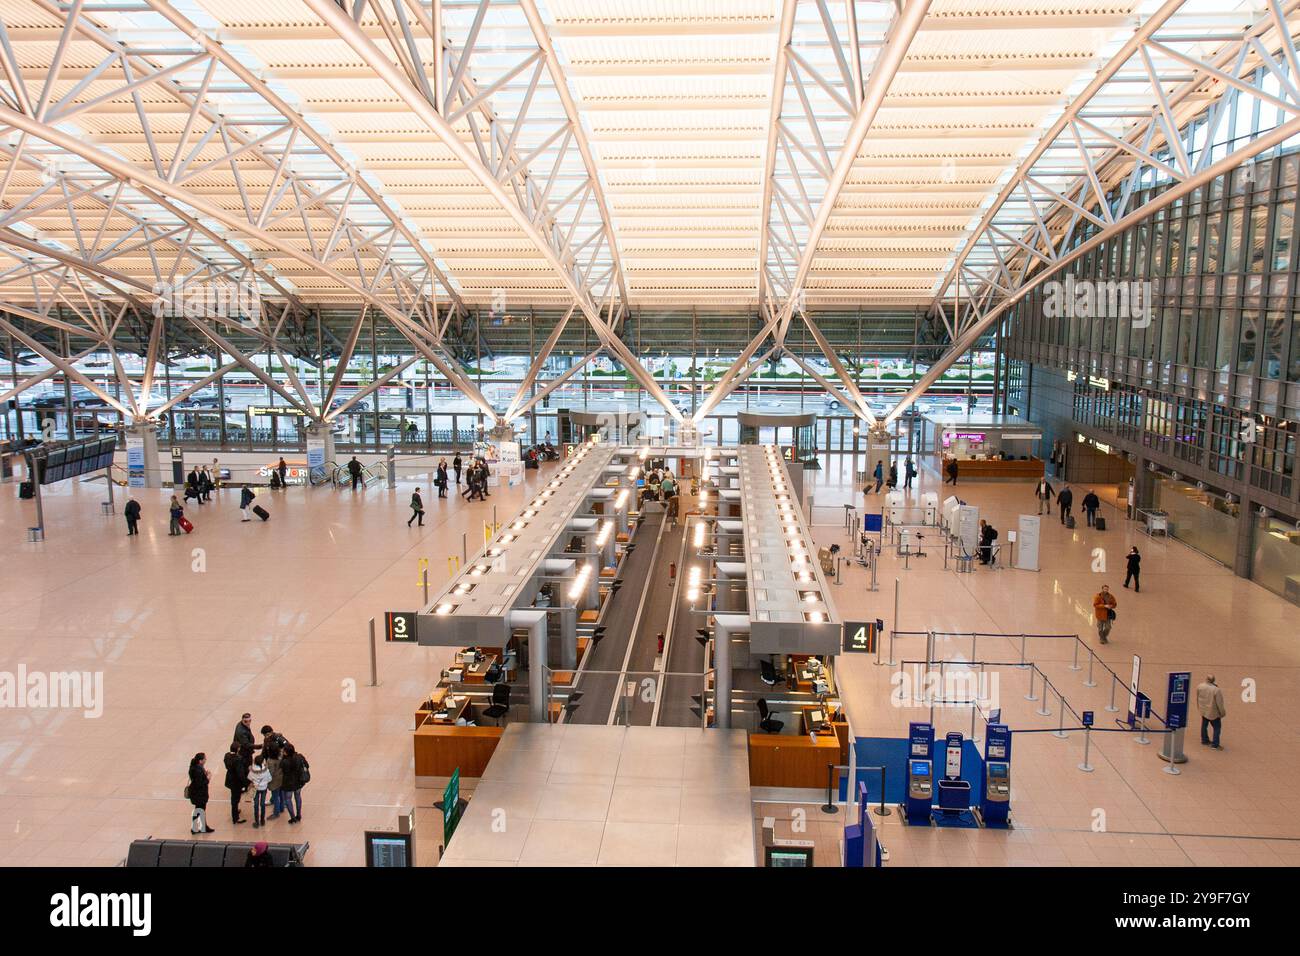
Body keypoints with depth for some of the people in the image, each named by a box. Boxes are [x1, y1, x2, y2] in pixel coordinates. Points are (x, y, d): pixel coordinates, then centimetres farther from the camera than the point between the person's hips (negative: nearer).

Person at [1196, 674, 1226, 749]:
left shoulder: (1200, 687, -14)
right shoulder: (1216, 690, -28)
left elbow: (1197, 698, 3)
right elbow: (1219, 703, -19)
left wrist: (1199, 707, 20)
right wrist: (1222, 713, -2)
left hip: (1203, 711, 5)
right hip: (1213, 712, -5)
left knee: (1204, 725, 21)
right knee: (1217, 727, 10)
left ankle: (1204, 741, 36)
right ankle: (1215, 745, 13)